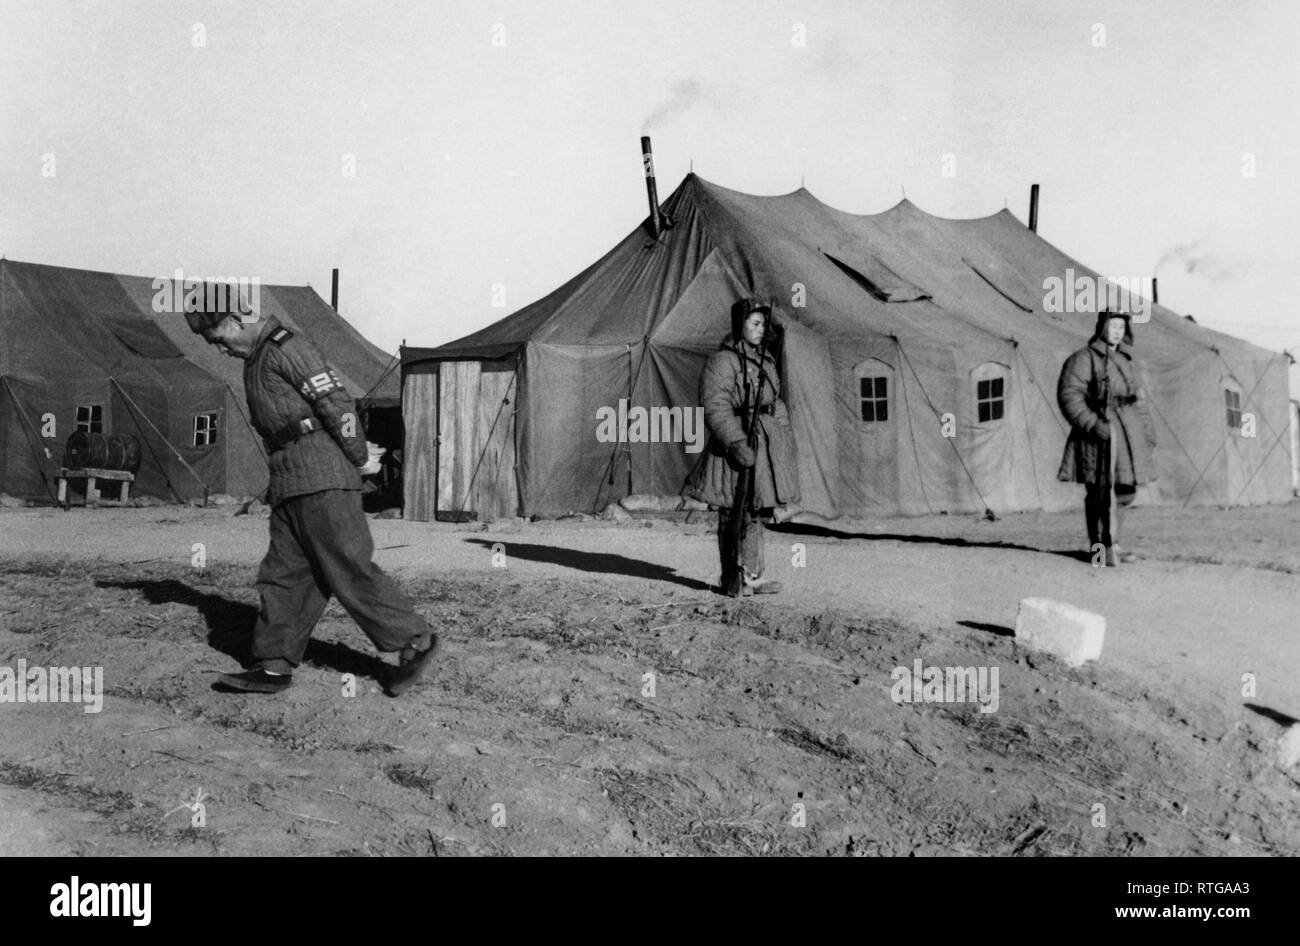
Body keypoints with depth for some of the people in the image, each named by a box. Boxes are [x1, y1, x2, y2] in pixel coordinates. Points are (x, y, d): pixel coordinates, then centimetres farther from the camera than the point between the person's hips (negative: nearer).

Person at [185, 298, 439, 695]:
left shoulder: (288, 347, -10)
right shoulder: (257, 359, 21)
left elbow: (338, 403, -14)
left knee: (350, 570, -8)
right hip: (289, 485, 9)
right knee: (284, 575, 7)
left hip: (322, 481, -9)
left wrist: (357, 460, -7)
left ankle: (416, 642, 0)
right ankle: (274, 665, 10)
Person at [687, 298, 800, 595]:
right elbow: (715, 408, -19)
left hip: (765, 441, 8)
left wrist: (786, 435, 17)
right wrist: (737, 443, -26)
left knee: (754, 510, 11)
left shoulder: (765, 359, 15)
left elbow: (775, 403, 24)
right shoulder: (722, 361, -11)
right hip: (737, 440, -8)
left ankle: (752, 576, 18)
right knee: (733, 514, 0)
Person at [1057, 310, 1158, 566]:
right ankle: (1107, 546, 1)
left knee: (1126, 492, 9)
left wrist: (1149, 436, 17)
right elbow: (1069, 395, -13)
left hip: (1128, 432, 7)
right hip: (1099, 434, -7)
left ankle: (1098, 539, 24)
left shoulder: (1130, 360, 18)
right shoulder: (1084, 359, -4)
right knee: (1102, 491, -7)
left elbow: (1140, 400, 22)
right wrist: (1094, 425, -21)